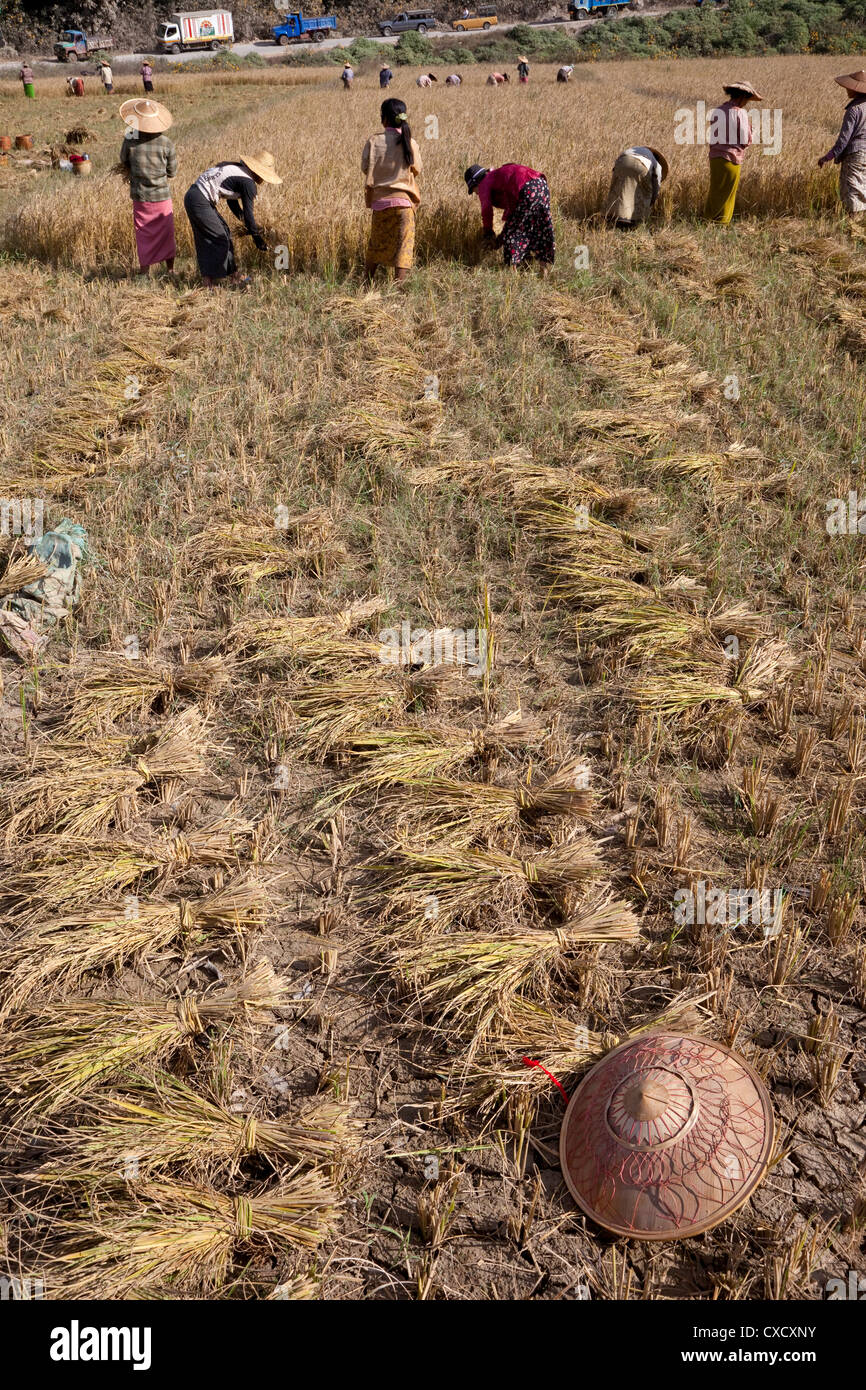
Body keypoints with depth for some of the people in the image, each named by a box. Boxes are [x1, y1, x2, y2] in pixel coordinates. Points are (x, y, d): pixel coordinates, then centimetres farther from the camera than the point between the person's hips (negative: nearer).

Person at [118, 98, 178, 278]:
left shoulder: (130, 140, -7)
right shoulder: (165, 143, -8)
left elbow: (124, 163, 9)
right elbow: (172, 172, 1)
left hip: (140, 197, 0)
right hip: (162, 196, 0)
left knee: (144, 236, 10)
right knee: (166, 234, 12)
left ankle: (145, 271, 13)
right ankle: (170, 270, 20)